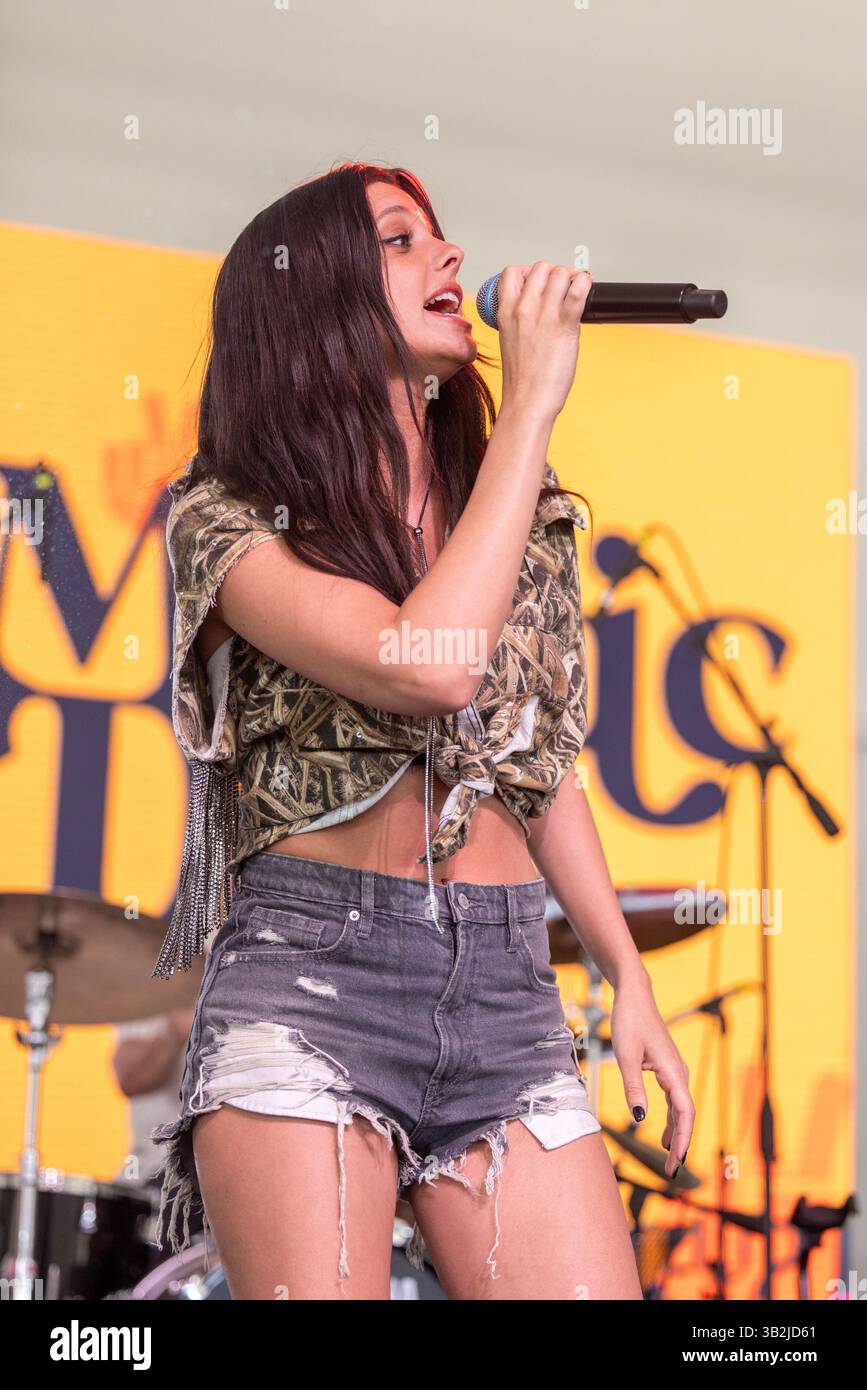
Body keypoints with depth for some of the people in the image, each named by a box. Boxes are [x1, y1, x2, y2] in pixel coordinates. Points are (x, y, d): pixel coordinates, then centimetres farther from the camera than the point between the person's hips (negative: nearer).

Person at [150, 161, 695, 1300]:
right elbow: (429, 663, -19)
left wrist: (631, 981, 21)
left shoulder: (523, 515, 16)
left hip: (506, 992, 5)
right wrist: (533, 404, -11)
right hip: (306, 982, -4)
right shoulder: (229, 520, -2)